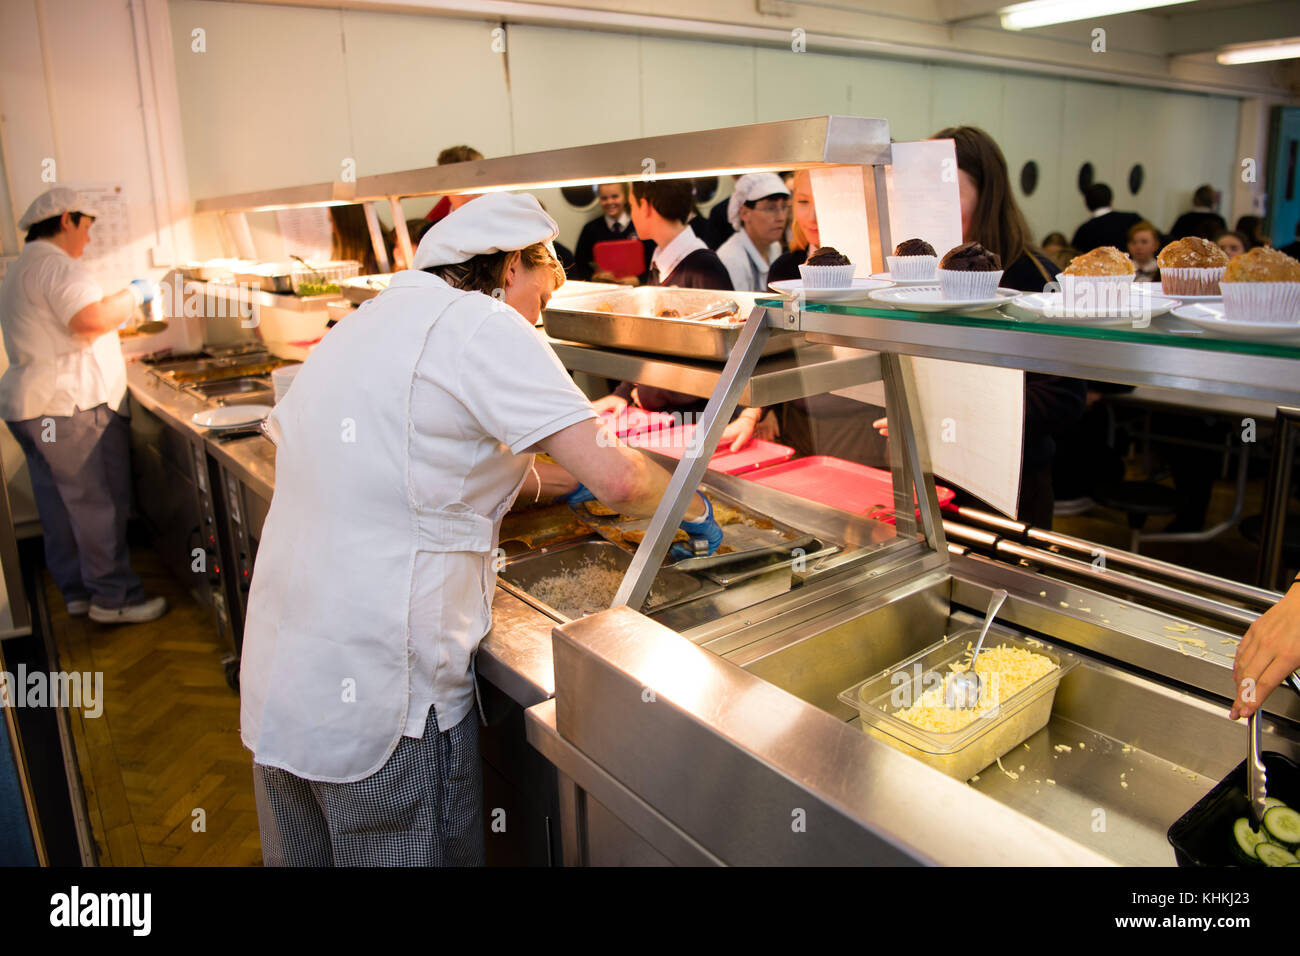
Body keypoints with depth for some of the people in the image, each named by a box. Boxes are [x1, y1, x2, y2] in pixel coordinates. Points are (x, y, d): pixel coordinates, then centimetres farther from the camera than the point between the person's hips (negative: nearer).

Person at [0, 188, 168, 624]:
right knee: (99, 505, -5)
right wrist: (134, 294, -10)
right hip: (70, 408, -11)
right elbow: (91, 318, -25)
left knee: (62, 507, 13)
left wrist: (117, 357, 33)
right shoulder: (54, 264, -12)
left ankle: (77, 592, 21)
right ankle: (112, 598, 0)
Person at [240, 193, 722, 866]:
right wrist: (691, 507, 2)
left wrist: (554, 480, 27)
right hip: (379, 696, -8)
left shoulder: (367, 322, 14)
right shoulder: (482, 324, -12)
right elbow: (618, 478, -18)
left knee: (304, 852, 23)